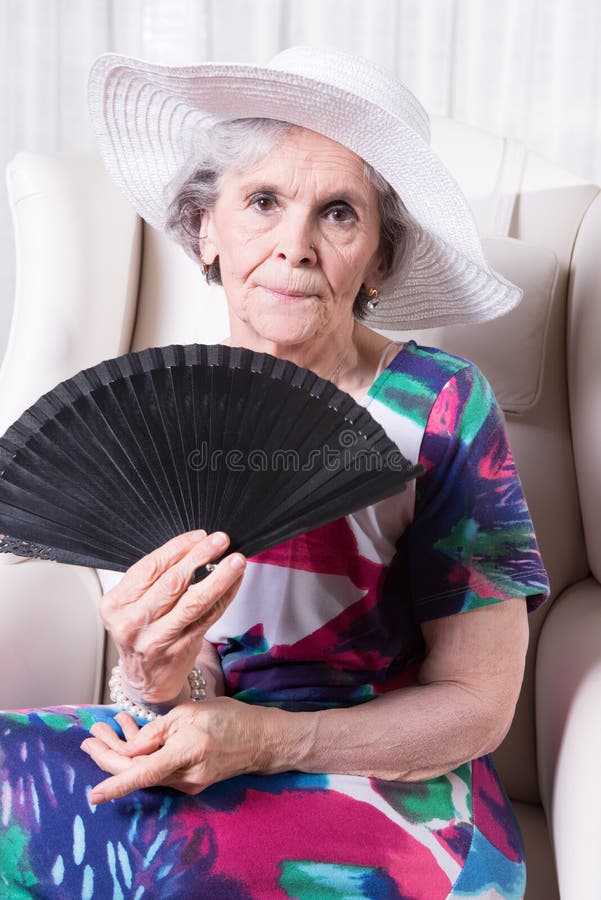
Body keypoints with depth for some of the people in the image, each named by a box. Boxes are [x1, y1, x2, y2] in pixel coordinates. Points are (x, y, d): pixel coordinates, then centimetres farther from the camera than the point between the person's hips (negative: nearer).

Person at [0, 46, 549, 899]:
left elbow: (477, 704, -9)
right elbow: (166, 718, 0)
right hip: (200, 772, 3)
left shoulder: (439, 407, -13)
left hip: (391, 790, -3)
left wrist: (264, 738, -23)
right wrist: (154, 678, -25)